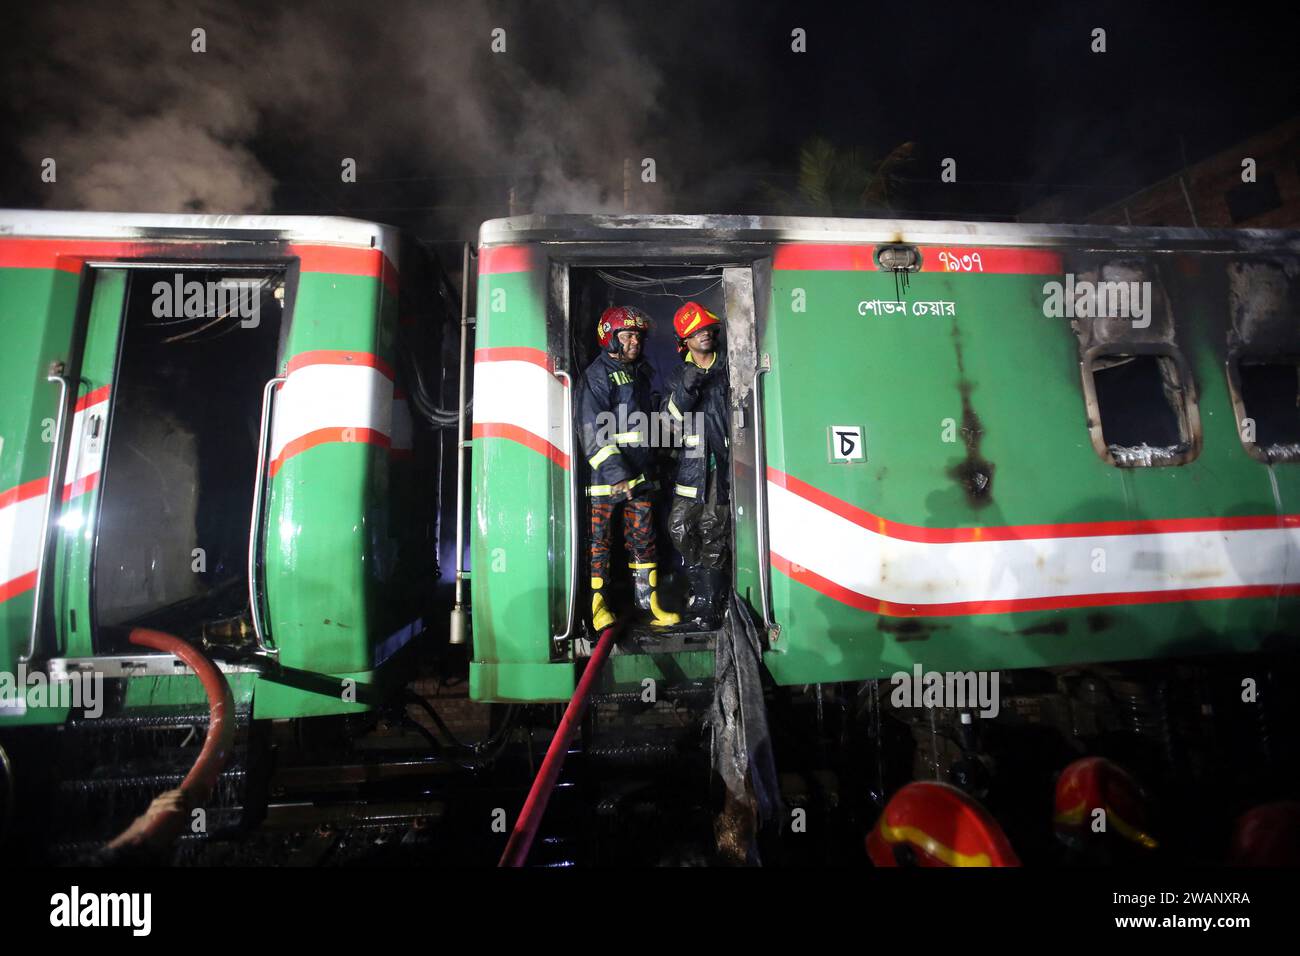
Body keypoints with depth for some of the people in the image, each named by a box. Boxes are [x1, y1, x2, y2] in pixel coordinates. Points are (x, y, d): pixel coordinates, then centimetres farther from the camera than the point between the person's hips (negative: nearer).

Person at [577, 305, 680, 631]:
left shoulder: (640, 374, 20)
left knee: (643, 539, 10)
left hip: (640, 475, 7)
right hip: (606, 478, -7)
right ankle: (598, 604, 12)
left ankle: (649, 602, 19)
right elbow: (592, 431, -15)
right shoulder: (597, 376, -6)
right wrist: (616, 473, -21)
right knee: (600, 538, 1)